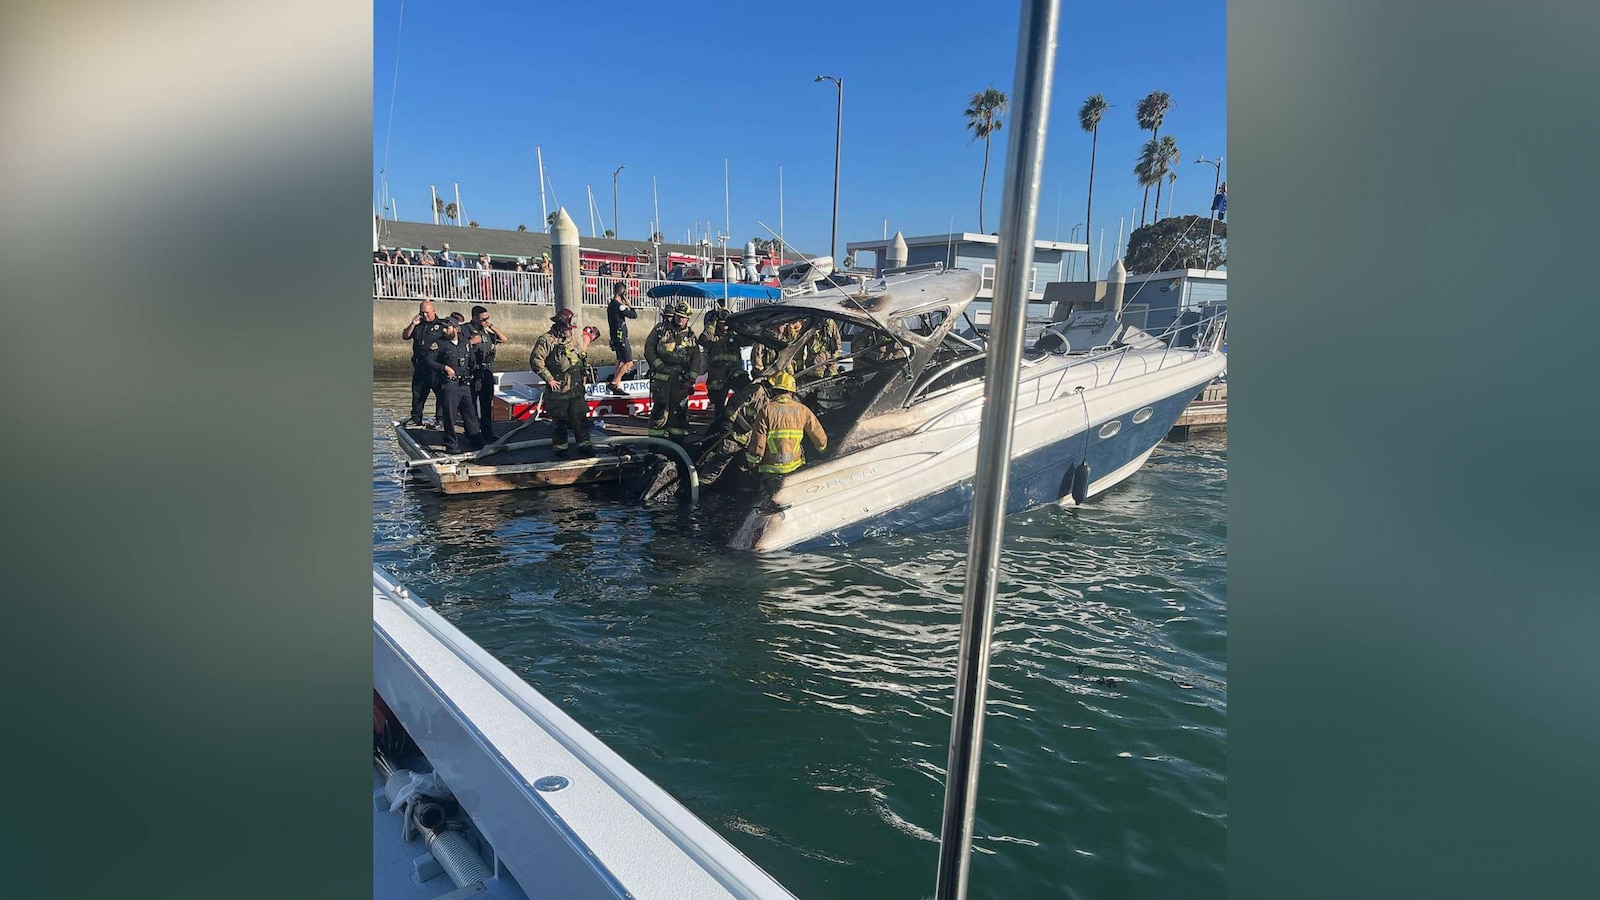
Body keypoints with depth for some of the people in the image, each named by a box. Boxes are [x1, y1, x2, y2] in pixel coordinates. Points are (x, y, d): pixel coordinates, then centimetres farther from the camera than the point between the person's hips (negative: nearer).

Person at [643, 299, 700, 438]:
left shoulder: (690, 336, 12)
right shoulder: (660, 329, 4)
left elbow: (696, 358, 10)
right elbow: (649, 350, 0)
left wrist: (691, 379, 0)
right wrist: (660, 366, -9)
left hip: (681, 378, 3)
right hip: (661, 376, -3)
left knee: (680, 408, 4)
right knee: (660, 407, -7)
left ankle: (677, 434, 13)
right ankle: (656, 434, 0)